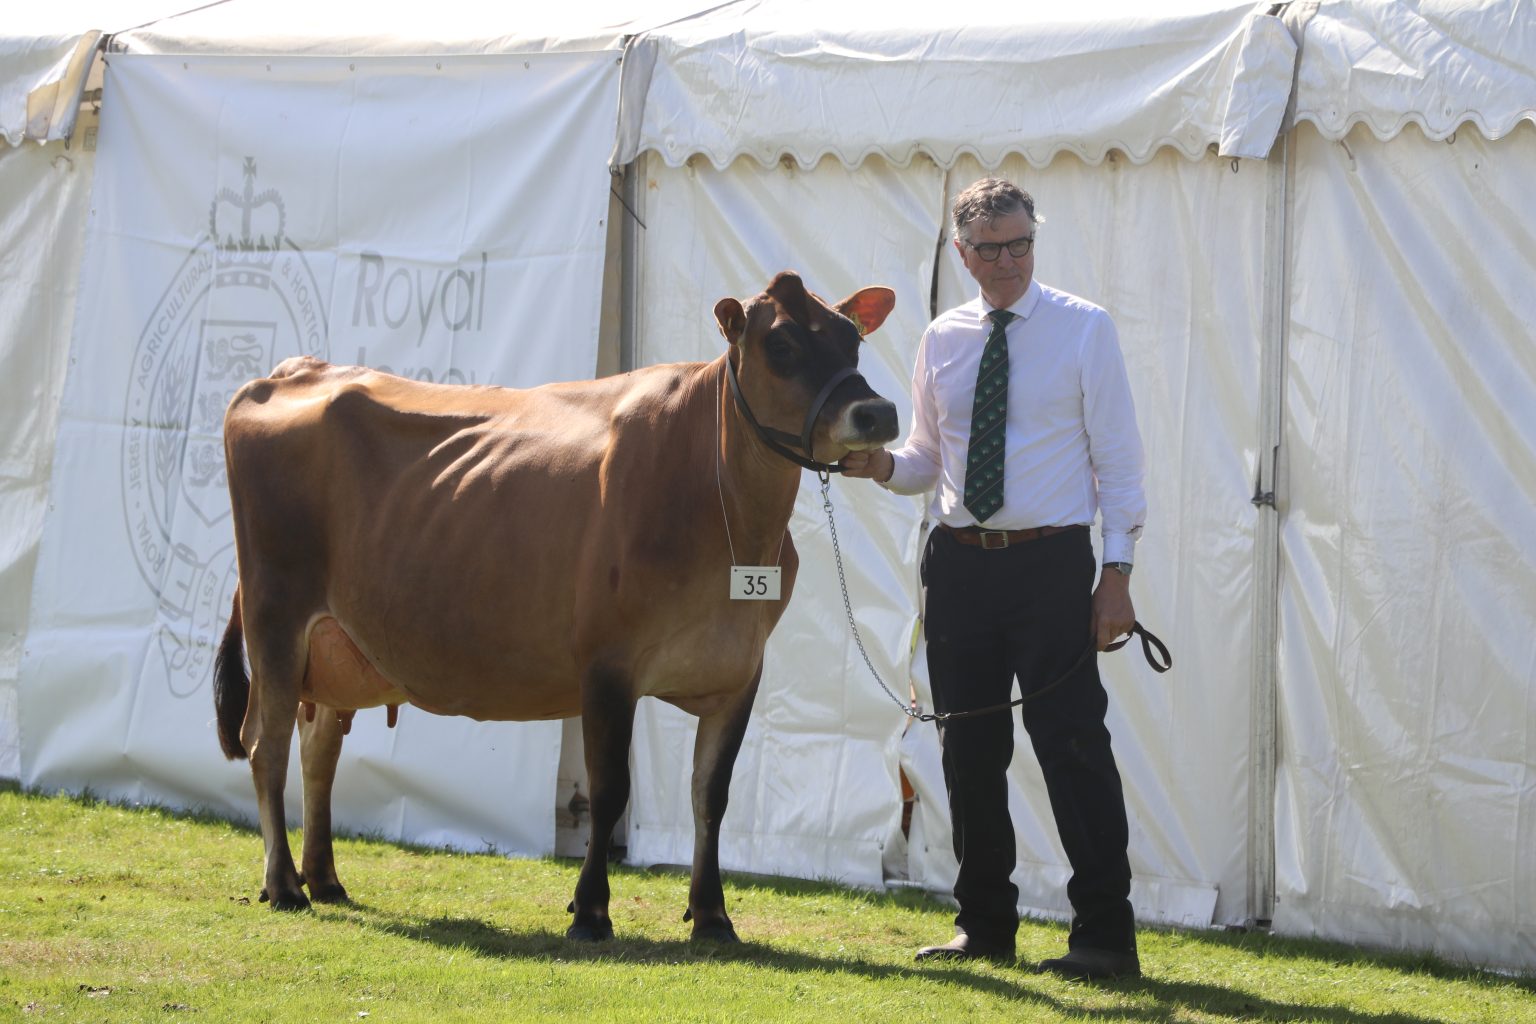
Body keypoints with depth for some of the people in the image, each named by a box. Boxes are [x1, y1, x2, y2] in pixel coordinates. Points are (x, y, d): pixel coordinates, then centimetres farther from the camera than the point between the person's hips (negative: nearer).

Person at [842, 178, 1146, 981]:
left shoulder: (1084, 329, -1)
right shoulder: (943, 340, 11)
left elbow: (1118, 458, -2)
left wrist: (1117, 570, -9)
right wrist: (883, 466, -4)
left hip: (1051, 562, -5)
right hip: (959, 562, 5)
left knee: (1072, 744, -9)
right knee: (969, 750, 9)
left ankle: (1104, 936, -7)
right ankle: (984, 926, 20)